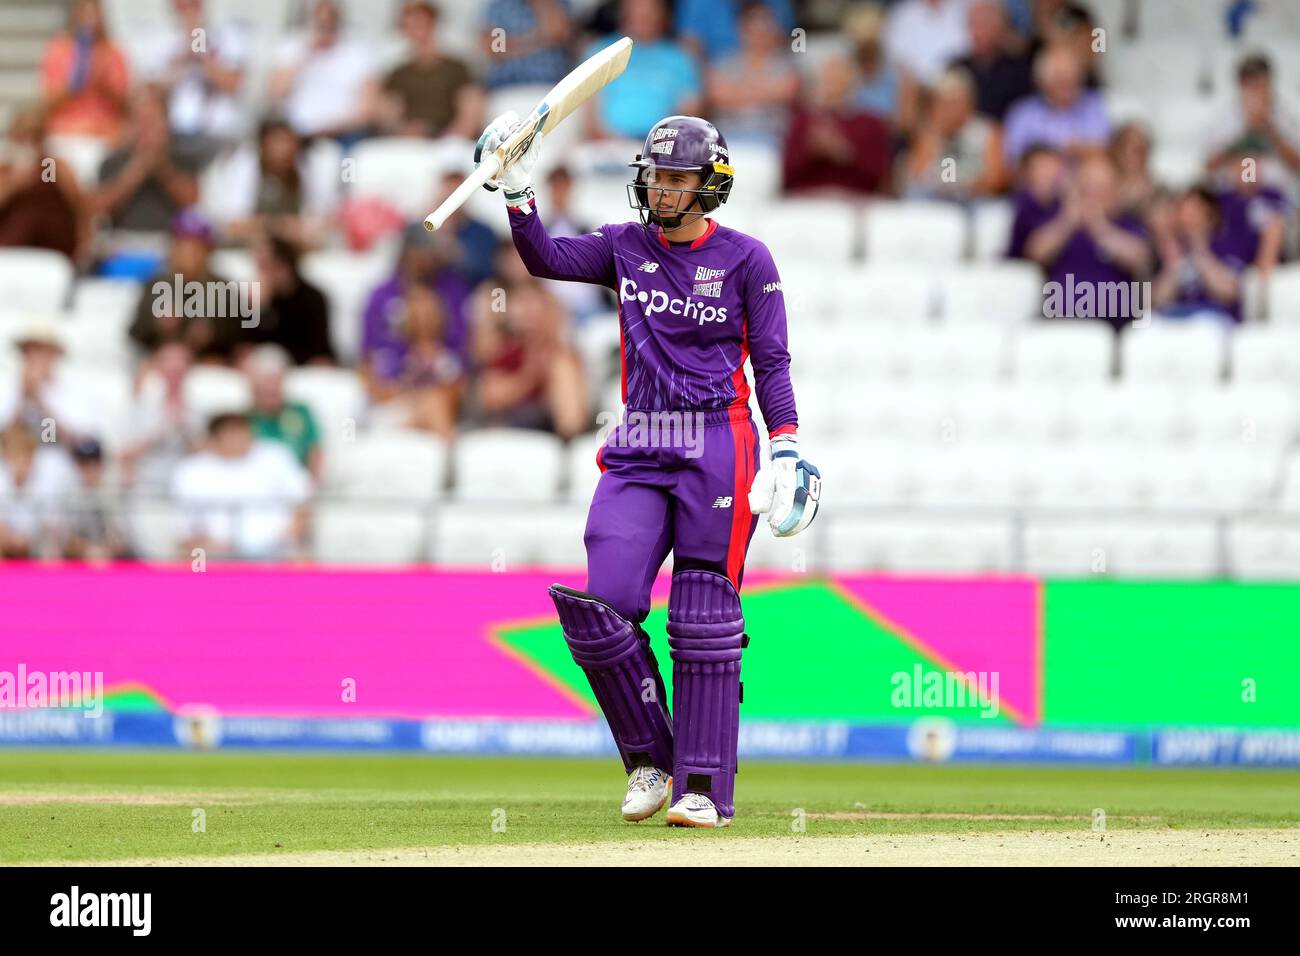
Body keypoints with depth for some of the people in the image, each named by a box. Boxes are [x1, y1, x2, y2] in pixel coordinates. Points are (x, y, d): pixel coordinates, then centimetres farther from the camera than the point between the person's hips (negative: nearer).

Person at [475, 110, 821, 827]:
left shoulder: (745, 259, 1)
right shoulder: (626, 247, 12)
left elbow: (771, 363, -1)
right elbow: (546, 259, 1)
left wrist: (786, 447, -10)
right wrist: (516, 191, -11)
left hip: (716, 447, -4)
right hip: (639, 450, 4)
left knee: (705, 619, -5)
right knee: (599, 605, -10)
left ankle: (705, 788, 0)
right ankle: (650, 762, 6)